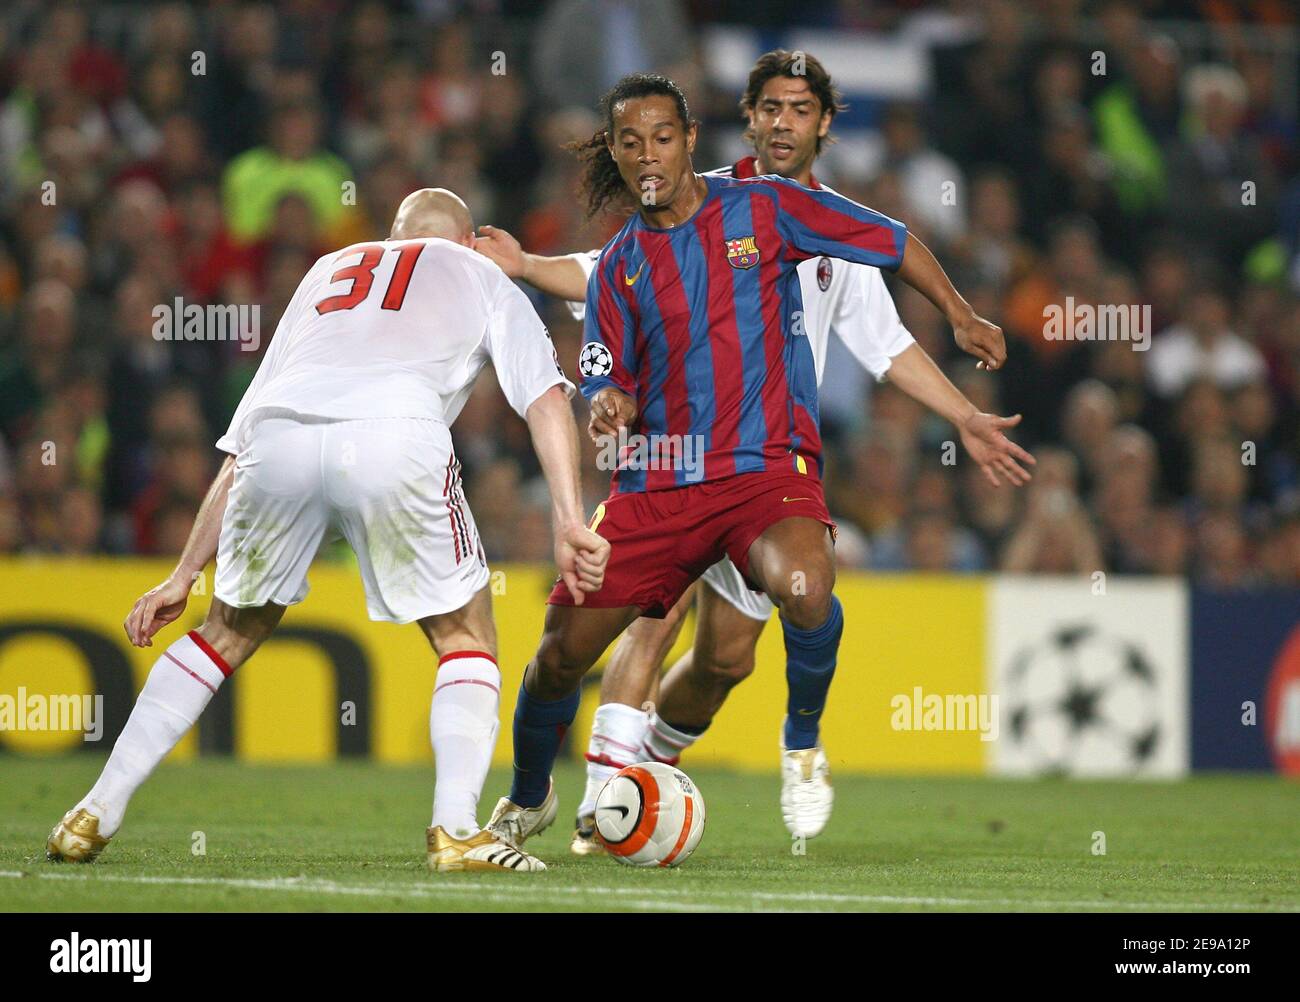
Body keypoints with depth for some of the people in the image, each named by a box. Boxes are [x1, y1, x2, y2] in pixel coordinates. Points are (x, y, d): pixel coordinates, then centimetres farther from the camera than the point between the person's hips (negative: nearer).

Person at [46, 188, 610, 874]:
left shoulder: (326, 272, 39)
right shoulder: (482, 276, 32)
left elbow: (239, 450, 38)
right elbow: (545, 397, 12)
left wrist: (185, 574, 40)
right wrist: (569, 522, 4)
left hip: (280, 434, 3)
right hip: (397, 436, -3)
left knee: (229, 631, 23)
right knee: (464, 638, 13)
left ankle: (96, 813, 20)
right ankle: (456, 830, -6)